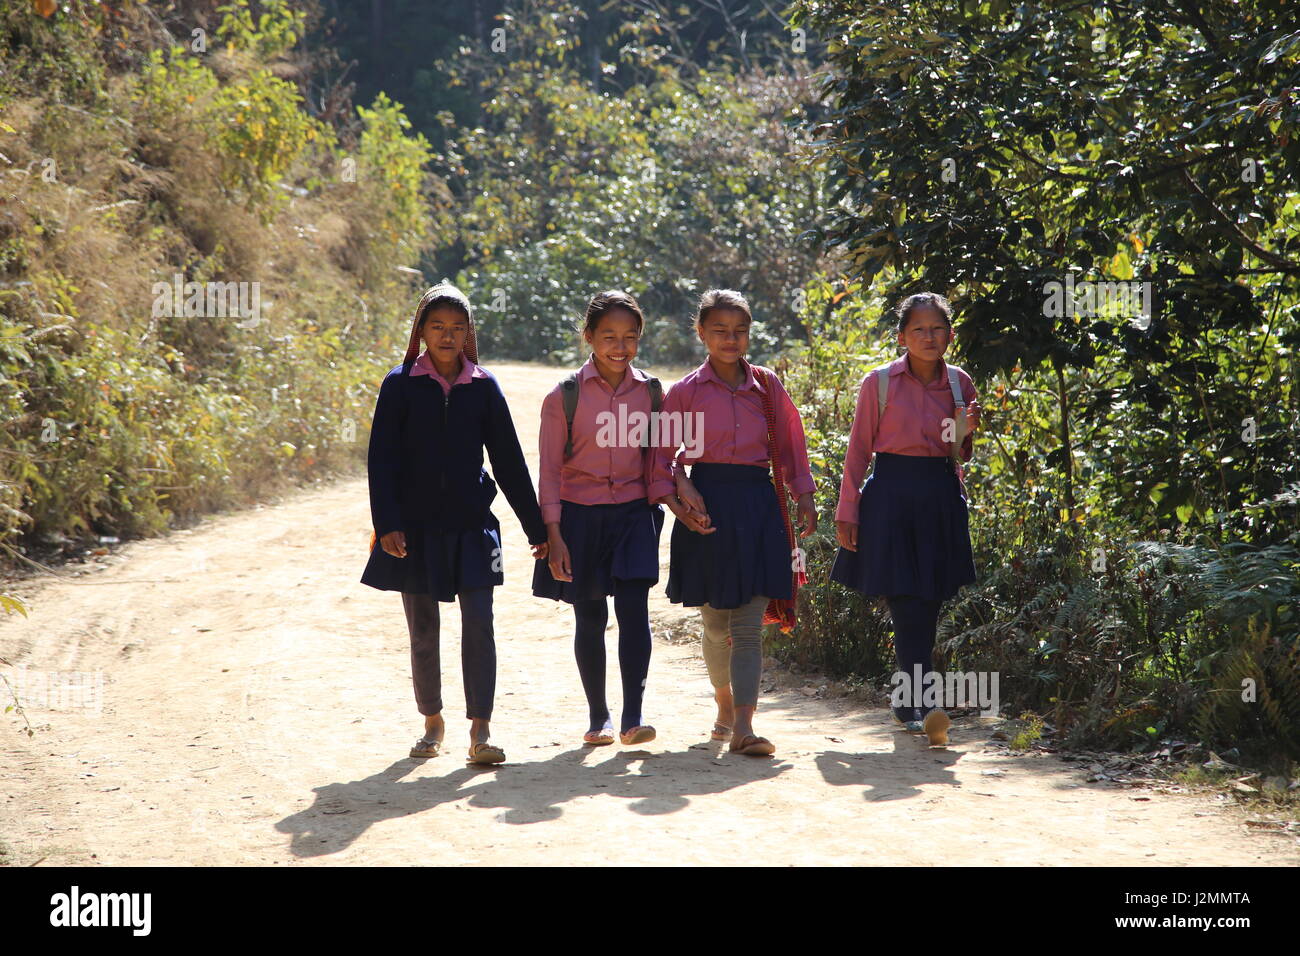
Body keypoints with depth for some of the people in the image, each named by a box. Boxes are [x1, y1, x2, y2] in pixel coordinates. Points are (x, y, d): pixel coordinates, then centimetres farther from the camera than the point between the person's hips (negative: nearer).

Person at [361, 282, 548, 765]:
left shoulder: (483, 387, 3)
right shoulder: (401, 385, -1)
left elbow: (509, 461, 7)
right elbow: (381, 458, -3)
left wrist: (537, 529, 8)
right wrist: (387, 524, -13)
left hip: (471, 525, 0)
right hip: (415, 525, 0)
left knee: (479, 624, -10)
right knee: (422, 631, 8)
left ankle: (480, 731, -8)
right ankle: (432, 723, 24)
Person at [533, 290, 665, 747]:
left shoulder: (651, 392, 3)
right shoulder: (566, 395, -5)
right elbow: (550, 470, -3)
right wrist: (553, 535, -8)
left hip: (634, 515, 1)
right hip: (580, 516, -1)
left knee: (633, 609, -14)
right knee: (590, 619, 7)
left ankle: (632, 718, -12)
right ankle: (598, 718, 20)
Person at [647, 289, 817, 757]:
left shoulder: (766, 384, 7)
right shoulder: (685, 391, 1)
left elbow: (789, 444, 14)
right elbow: (662, 455, 2)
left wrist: (804, 498, 9)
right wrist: (677, 495, -11)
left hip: (757, 505, 1)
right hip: (708, 504, -1)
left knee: (749, 625, -7)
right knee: (716, 624, 9)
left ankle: (743, 726, -14)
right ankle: (725, 703, 34)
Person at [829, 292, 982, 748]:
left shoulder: (959, 383, 8)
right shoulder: (880, 382, -2)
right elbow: (858, 450, 1)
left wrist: (966, 432, -5)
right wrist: (847, 513, -2)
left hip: (942, 496, 4)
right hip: (893, 494, -4)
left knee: (928, 603, 6)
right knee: (907, 603, -11)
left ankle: (907, 702, 20)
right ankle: (920, 707, -14)